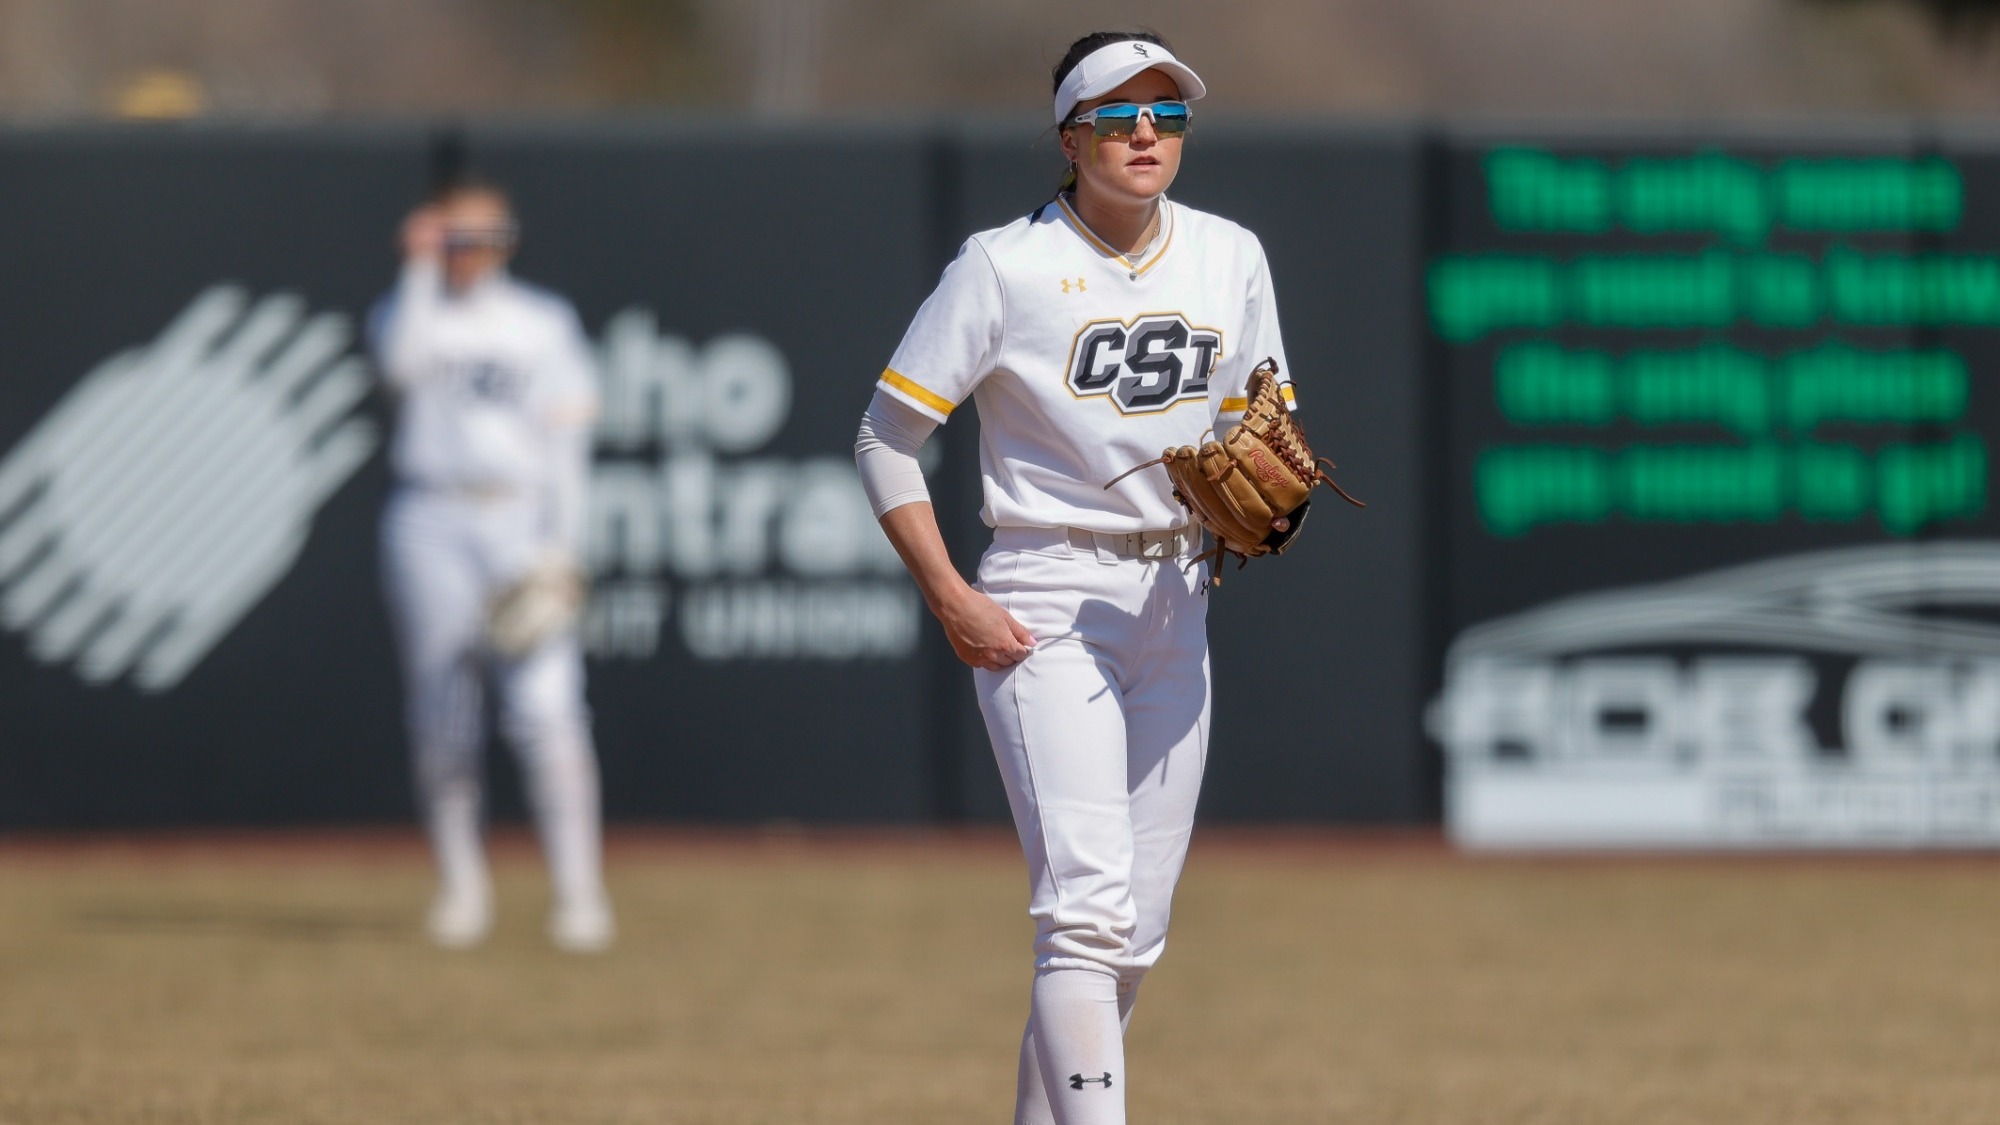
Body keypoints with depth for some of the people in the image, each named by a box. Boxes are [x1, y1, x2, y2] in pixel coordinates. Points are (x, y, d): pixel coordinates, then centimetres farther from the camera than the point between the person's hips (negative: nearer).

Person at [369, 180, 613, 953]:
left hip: (521, 524, -1)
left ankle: (578, 890, -12)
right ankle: (460, 884, 13)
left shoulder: (544, 323, 11)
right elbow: (402, 361, -14)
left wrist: (560, 546, -4)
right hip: (430, 525, 1)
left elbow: (567, 439, 5)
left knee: (546, 710, -12)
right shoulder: (409, 311, 11)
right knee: (441, 716, 1)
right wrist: (421, 271, -9)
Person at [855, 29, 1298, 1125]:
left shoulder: (1230, 258, 7)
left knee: (1135, 937, 8)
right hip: (1044, 606, -6)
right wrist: (950, 600, -13)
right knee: (1088, 908, -19)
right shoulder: (1006, 266, -8)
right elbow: (885, 437, -5)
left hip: (1173, 602, 6)